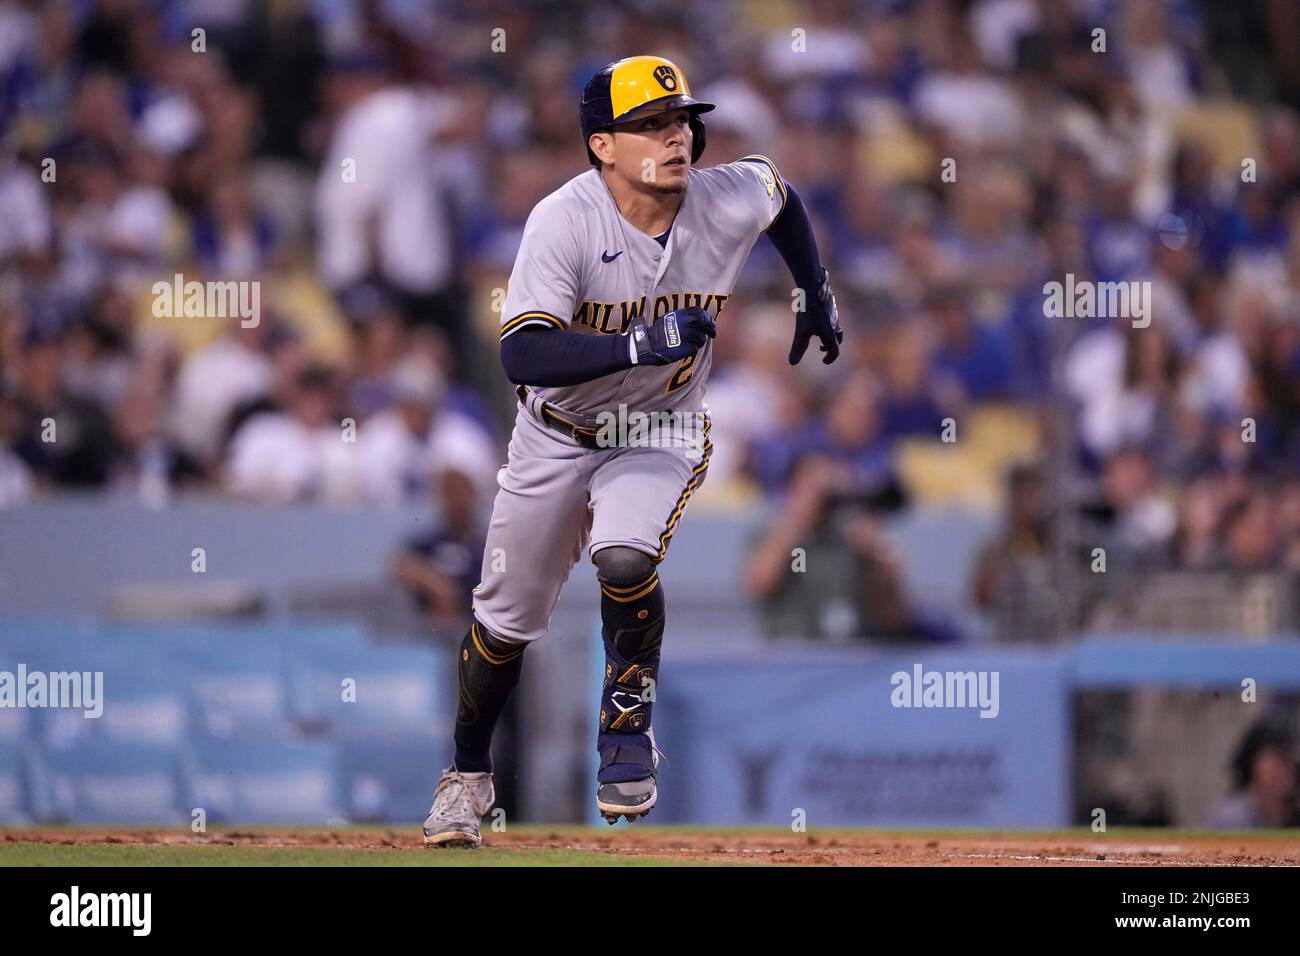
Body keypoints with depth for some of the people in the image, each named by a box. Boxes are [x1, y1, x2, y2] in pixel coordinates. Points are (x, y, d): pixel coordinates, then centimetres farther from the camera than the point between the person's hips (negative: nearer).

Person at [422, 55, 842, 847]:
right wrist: (641, 345, -46)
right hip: (557, 436, 0)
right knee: (506, 620, 10)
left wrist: (816, 293, 16)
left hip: (662, 434, 0)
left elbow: (781, 194, 9)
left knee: (625, 560, -30)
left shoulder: (733, 202, -18)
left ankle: (628, 727, -6)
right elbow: (523, 353, -36)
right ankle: (469, 775, 35)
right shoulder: (565, 221, -27)